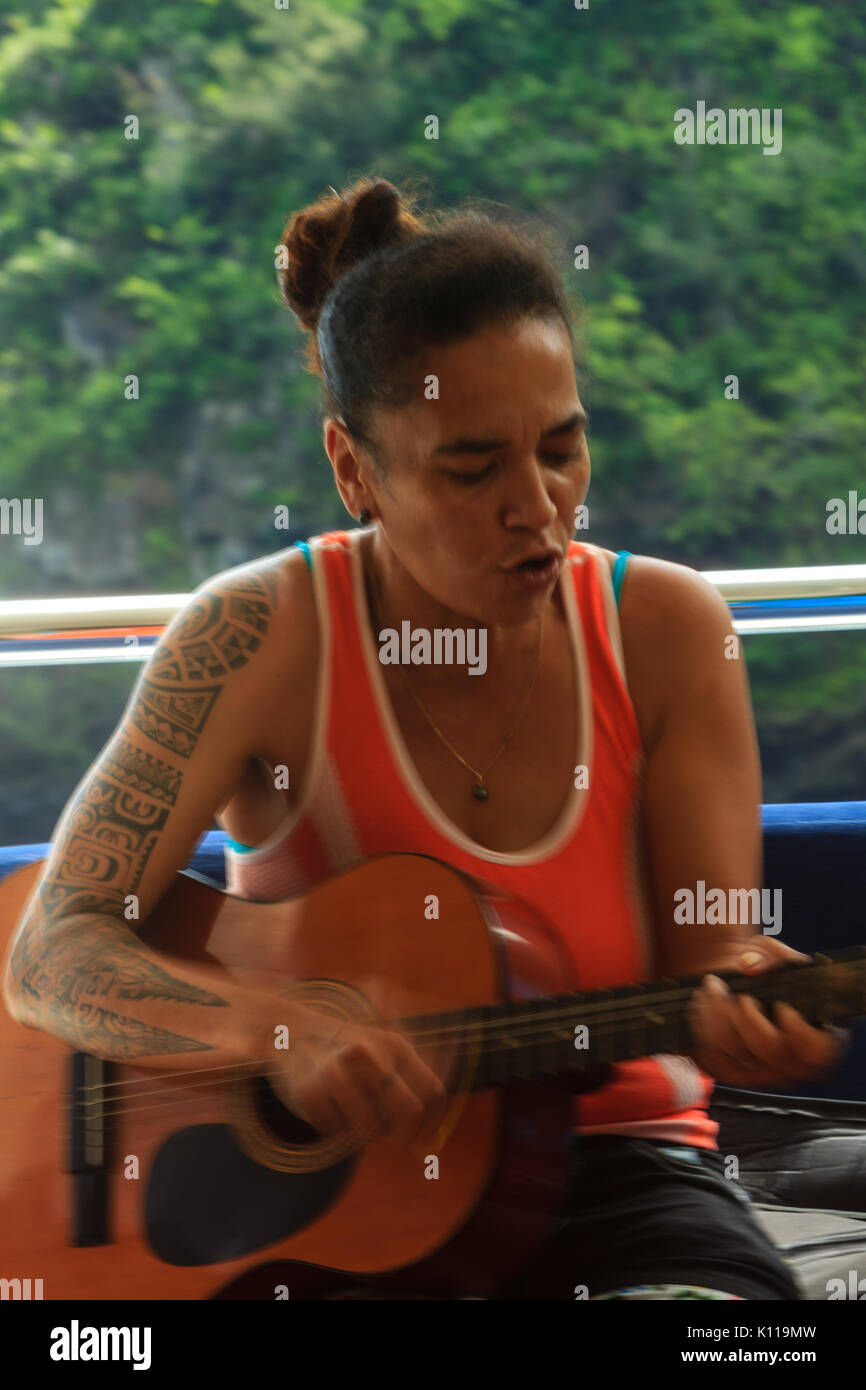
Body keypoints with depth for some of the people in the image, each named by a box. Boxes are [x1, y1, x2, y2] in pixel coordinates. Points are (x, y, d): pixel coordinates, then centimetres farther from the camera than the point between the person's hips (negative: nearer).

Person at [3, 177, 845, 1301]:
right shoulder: (262, 636, -10)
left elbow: (707, 959, -1)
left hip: (608, 1165, 2)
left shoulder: (664, 630, -2)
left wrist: (740, 1007, -26)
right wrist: (281, 1031, -31)